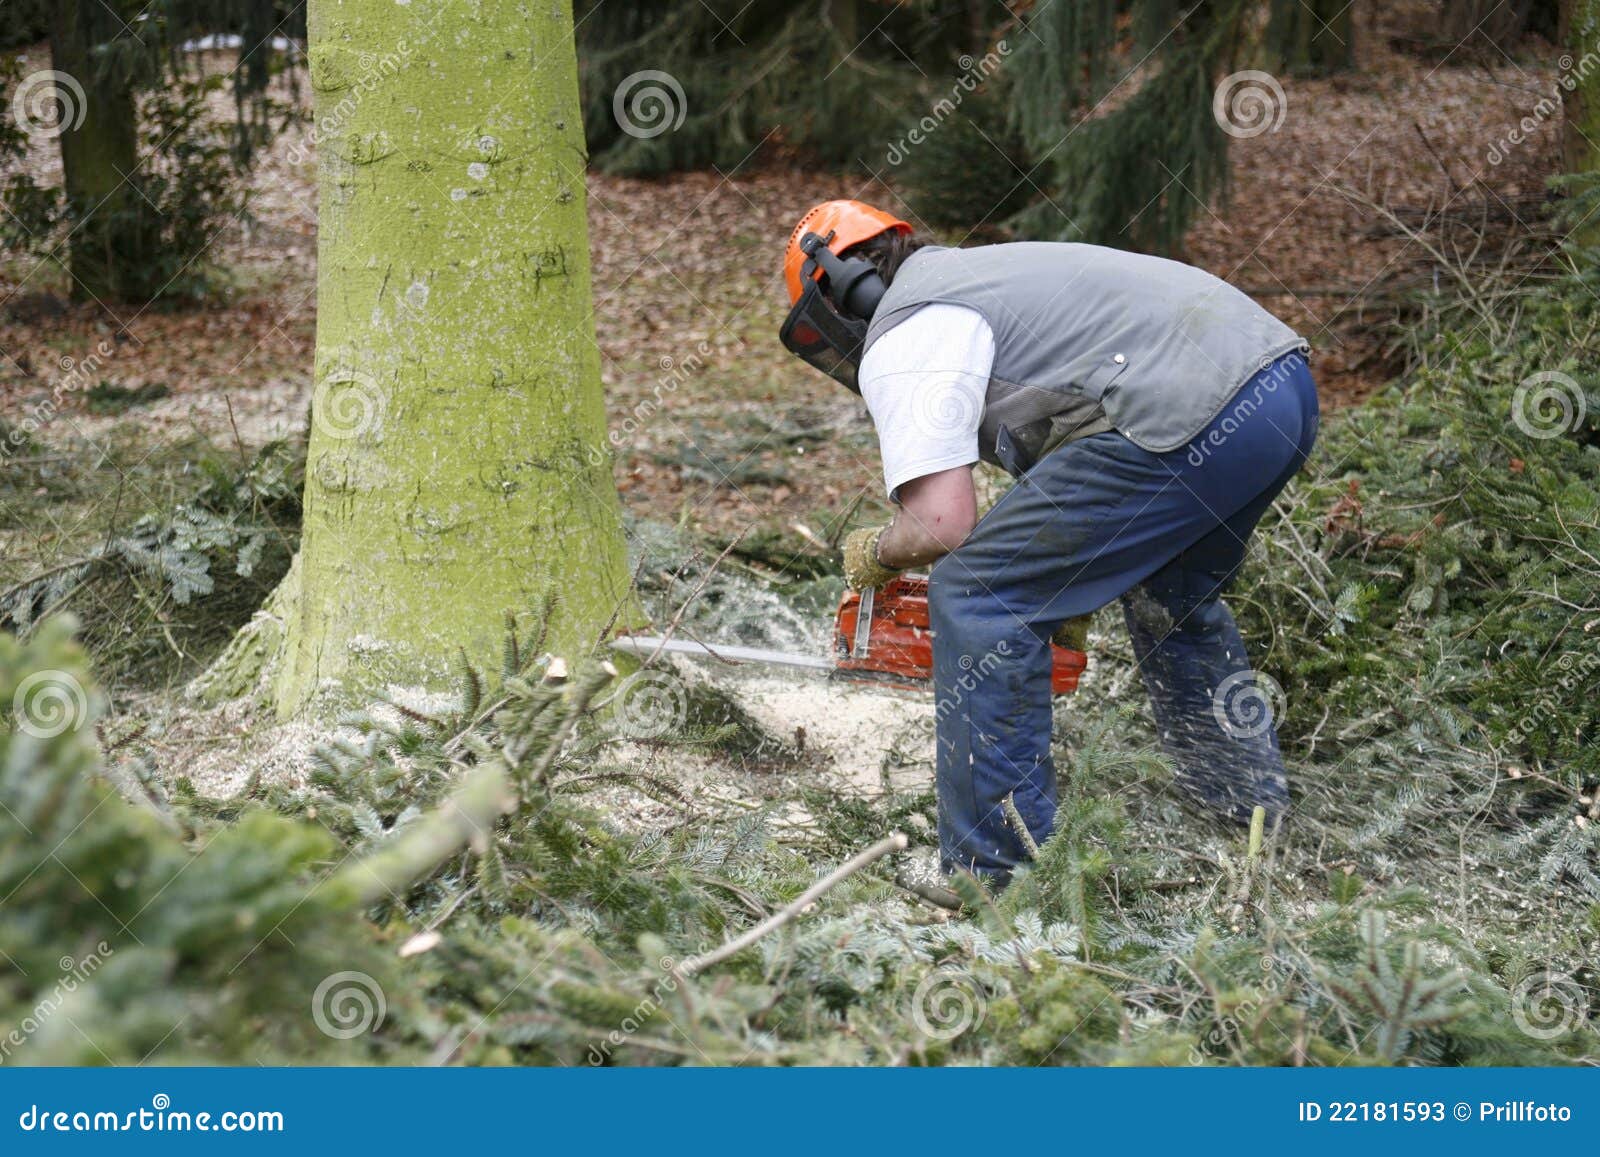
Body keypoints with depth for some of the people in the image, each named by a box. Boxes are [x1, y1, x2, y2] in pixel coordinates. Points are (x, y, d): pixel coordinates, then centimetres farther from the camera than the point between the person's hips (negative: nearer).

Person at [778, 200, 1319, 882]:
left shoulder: (898, 344, 2)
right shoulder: (981, 271, 32)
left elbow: (942, 525, -8)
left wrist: (874, 556, 14)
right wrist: (1068, 593, 38)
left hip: (1192, 415, -10)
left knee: (979, 593, -2)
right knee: (1170, 600, 33)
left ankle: (995, 874, 1)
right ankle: (1258, 819, 43)